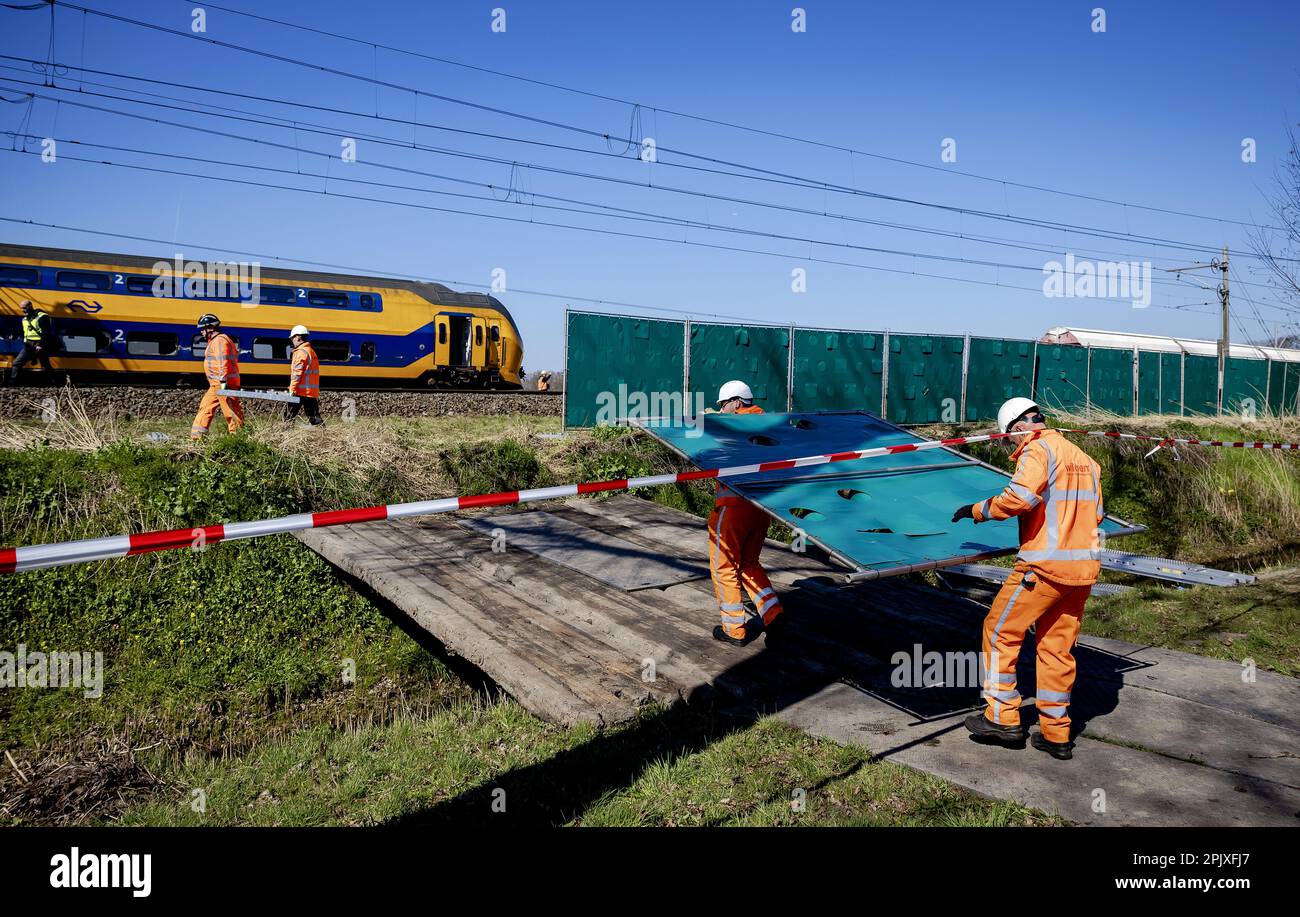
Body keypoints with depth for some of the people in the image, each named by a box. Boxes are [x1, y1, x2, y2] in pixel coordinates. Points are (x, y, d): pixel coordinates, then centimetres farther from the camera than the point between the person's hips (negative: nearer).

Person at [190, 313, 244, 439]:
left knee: (231, 410, -9)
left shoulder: (219, 340, -11)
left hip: (223, 383, -11)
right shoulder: (215, 341, 23)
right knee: (206, 407, 12)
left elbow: (223, 361, -22)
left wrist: (223, 380, -29)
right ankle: (197, 435, 15)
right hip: (216, 385, 11)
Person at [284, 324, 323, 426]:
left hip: (301, 391, -8)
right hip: (313, 391, 8)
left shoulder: (300, 352, -10)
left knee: (289, 415, 0)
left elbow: (297, 373, -16)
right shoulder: (311, 351, 19)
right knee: (314, 416, 4)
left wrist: (292, 389, -16)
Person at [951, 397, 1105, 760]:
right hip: (1085, 565, 8)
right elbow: (1096, 513, 22)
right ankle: (1056, 733, 19)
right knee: (1058, 648, 14)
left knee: (1000, 631, 6)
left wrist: (979, 510, -12)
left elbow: (1020, 496, -24)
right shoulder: (1084, 458, 18)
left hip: (1046, 565, -8)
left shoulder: (1037, 449, -7)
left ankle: (1002, 717, 9)